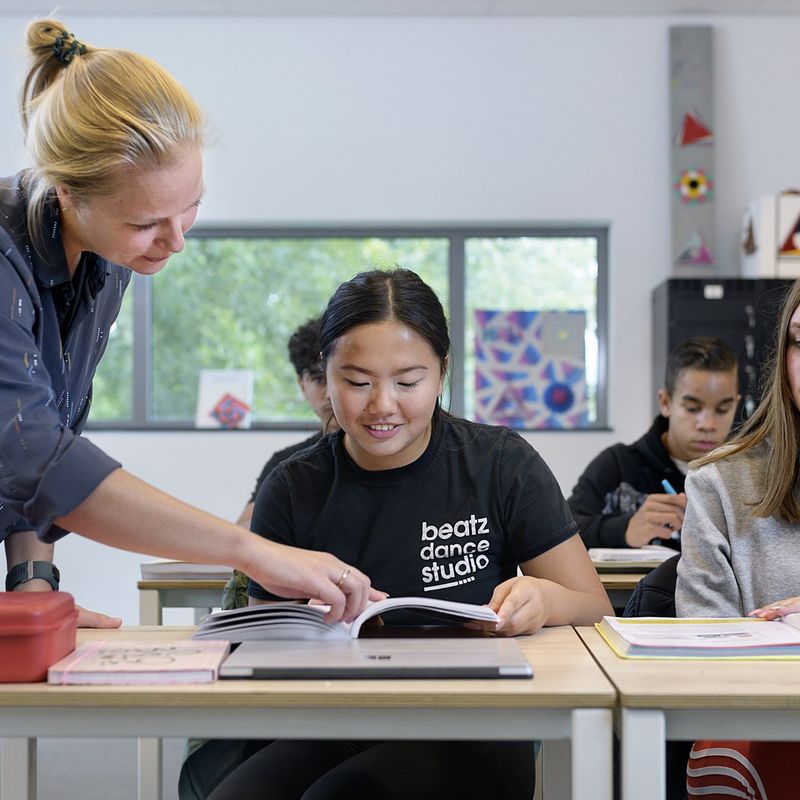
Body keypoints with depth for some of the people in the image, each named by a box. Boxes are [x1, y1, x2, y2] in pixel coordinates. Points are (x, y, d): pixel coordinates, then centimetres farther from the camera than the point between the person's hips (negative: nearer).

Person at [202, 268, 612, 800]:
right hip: (333, 733, 3)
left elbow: (597, 610, 2)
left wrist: (545, 600, -22)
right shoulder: (292, 491, 4)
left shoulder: (502, 465, 1)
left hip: (471, 734, -2)